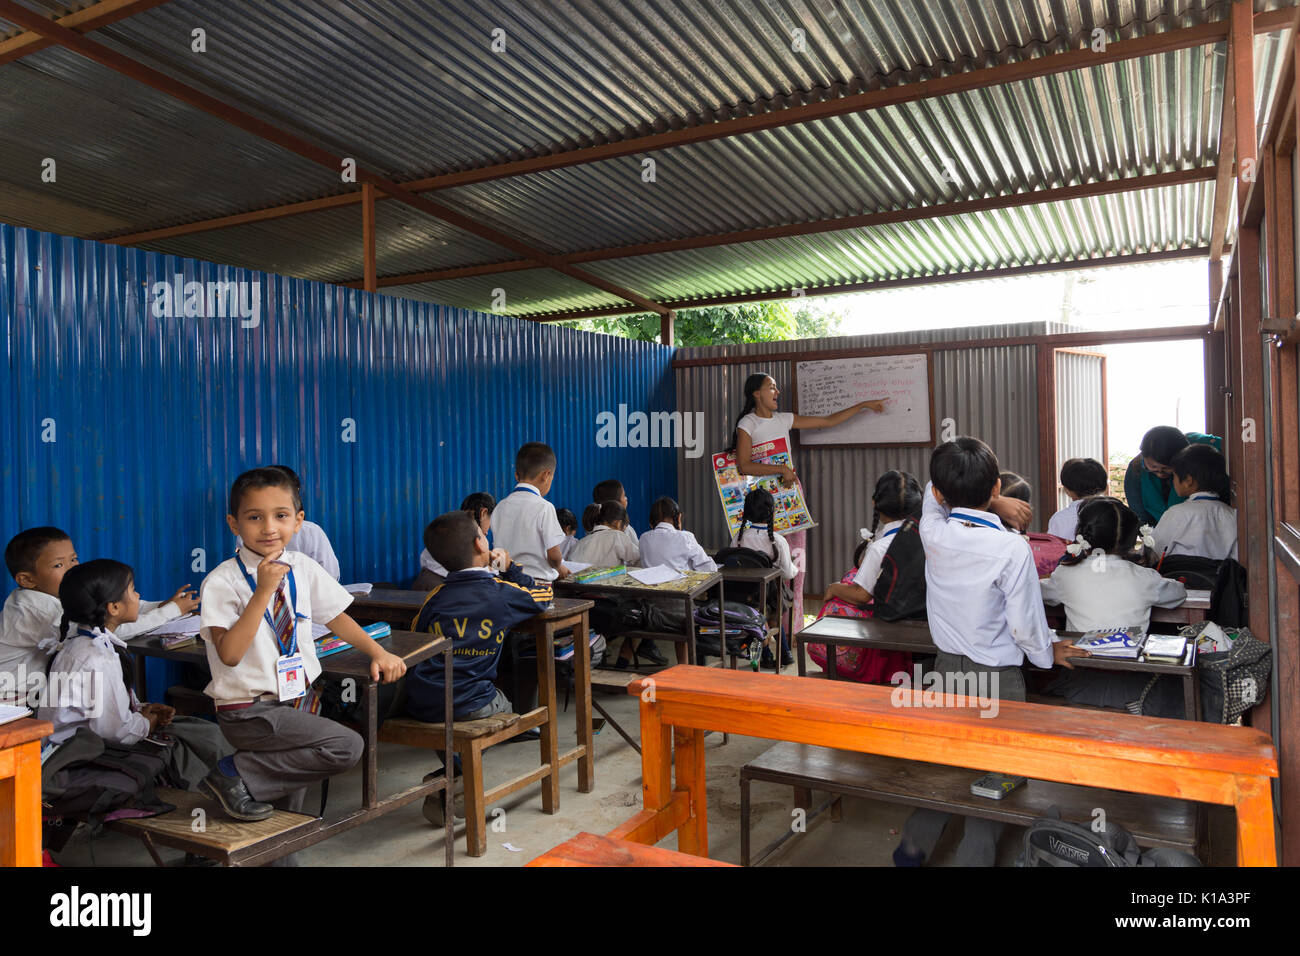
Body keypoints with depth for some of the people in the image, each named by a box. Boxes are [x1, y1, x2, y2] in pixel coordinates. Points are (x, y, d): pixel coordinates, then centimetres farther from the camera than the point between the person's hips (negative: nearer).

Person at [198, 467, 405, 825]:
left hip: (297, 700, 6)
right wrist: (263, 592, -28)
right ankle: (236, 773, -9)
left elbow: (335, 617, 13)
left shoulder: (303, 568, 2)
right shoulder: (222, 581, -13)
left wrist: (378, 652, 1)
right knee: (346, 746, -21)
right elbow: (229, 653, -23)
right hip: (249, 711, -6)